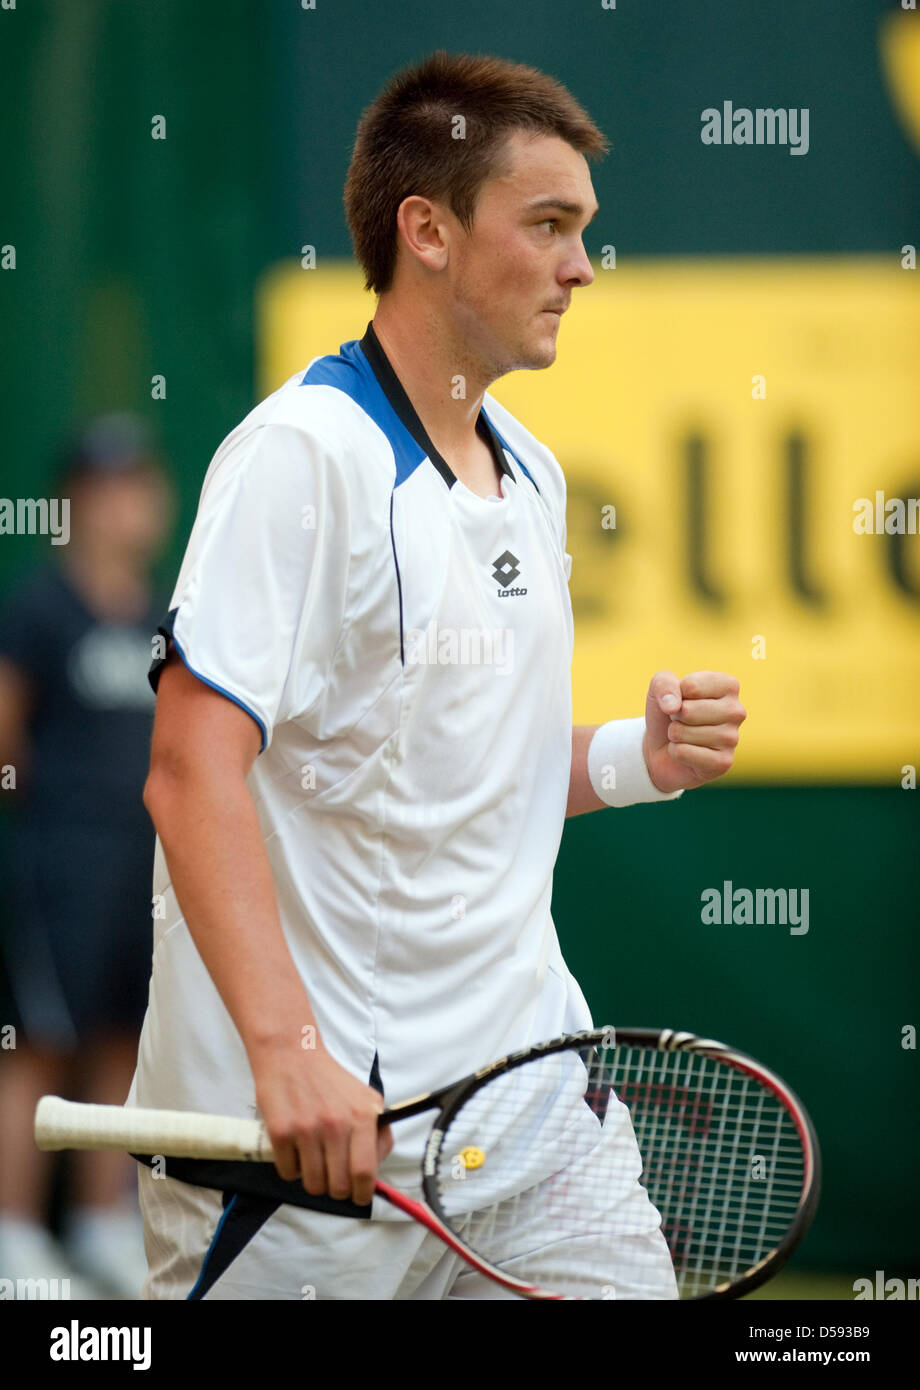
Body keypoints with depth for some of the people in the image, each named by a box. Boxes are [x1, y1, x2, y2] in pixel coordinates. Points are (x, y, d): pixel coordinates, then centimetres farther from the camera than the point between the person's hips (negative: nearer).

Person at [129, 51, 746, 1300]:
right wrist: (288, 1050, -31)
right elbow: (194, 775, -21)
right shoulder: (303, 457, -13)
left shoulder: (532, 475, 14)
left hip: (529, 1077, 8)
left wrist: (640, 756, 3)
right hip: (317, 1116, -8)